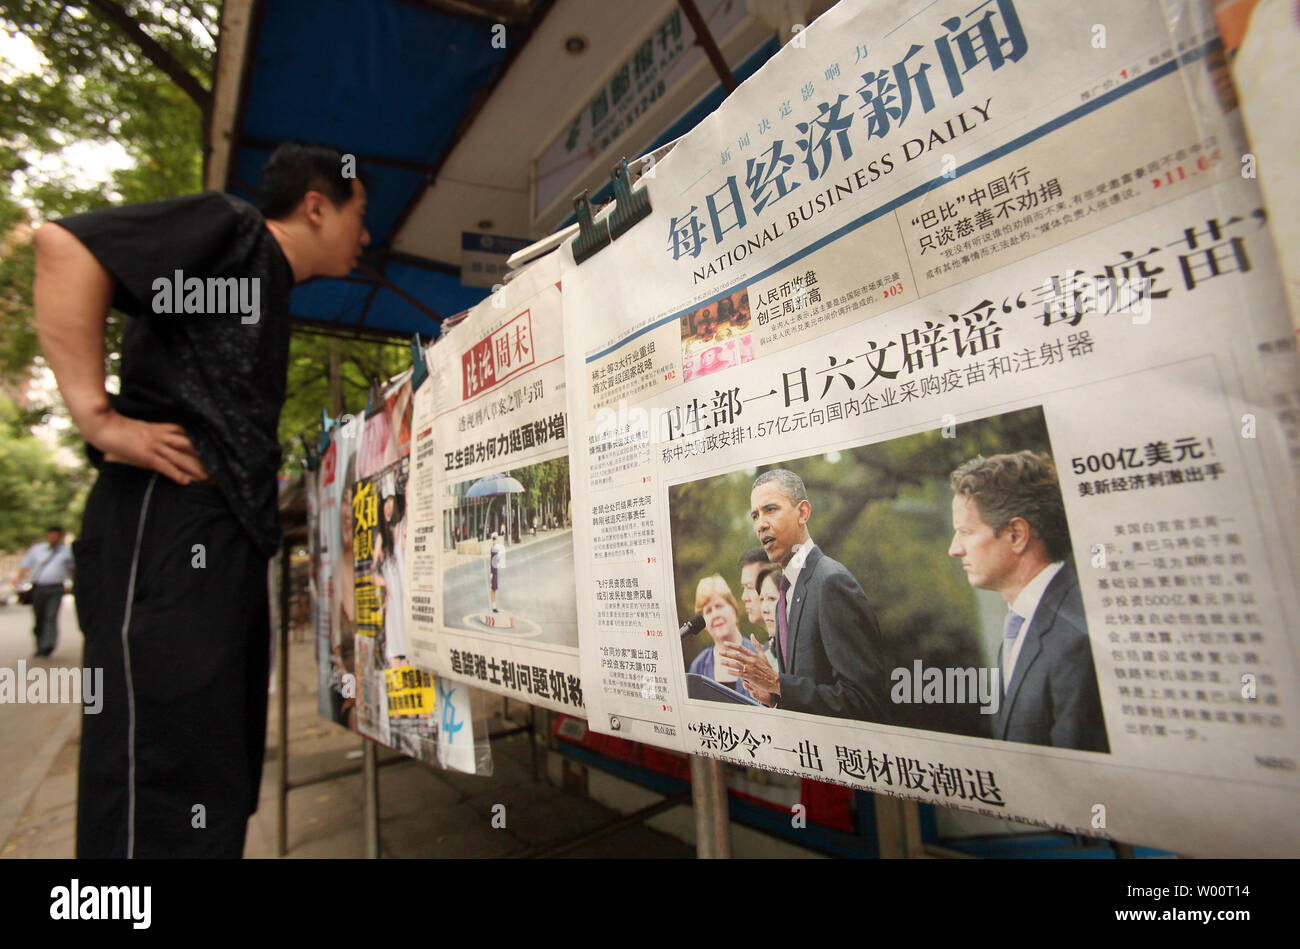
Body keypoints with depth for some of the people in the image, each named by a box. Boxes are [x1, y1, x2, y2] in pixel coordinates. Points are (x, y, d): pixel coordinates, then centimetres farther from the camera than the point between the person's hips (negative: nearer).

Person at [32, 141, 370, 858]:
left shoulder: (269, 287, 25)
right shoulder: (234, 228, -1)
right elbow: (65, 243, -16)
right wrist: (99, 417, -19)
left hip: (225, 542, 9)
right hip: (168, 531, -9)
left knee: (220, 791, 15)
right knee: (164, 805, -5)